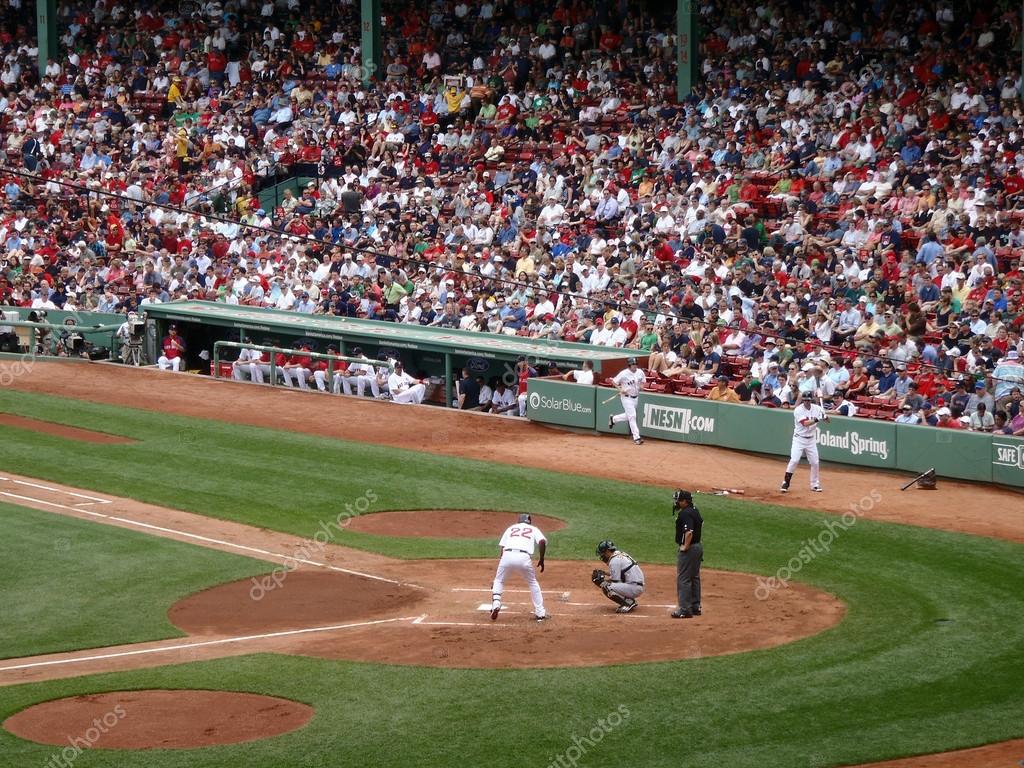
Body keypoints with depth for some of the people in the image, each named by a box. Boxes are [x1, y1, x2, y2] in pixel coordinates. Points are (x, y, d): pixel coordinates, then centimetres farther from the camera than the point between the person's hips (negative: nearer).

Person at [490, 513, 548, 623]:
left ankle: (495, 604, 0)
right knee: (533, 583, 20)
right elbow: (542, 542, 5)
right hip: (524, 557, -1)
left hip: (507, 555, 1)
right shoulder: (534, 529, 25)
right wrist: (541, 559, 12)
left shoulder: (510, 528, 29)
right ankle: (540, 613, 20)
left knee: (498, 580, 23)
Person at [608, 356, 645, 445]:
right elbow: (614, 382, -9)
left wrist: (642, 386, -6)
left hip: (636, 397, 7)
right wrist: (620, 389, -22)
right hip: (626, 397, -7)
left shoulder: (640, 372, -1)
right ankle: (636, 437, -8)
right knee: (632, 416, -10)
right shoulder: (623, 374, -17)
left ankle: (613, 419, 43)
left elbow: (643, 381, 17)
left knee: (629, 416, 19)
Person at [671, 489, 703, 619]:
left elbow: (689, 532, -31)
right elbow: (701, 524, 23)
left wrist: (685, 547, -20)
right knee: (694, 577, 18)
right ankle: (695, 607, 25)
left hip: (688, 549, -10)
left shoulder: (685, 514, -21)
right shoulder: (695, 511, 10)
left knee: (683, 579, -5)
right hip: (698, 547, 10)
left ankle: (685, 609, -6)